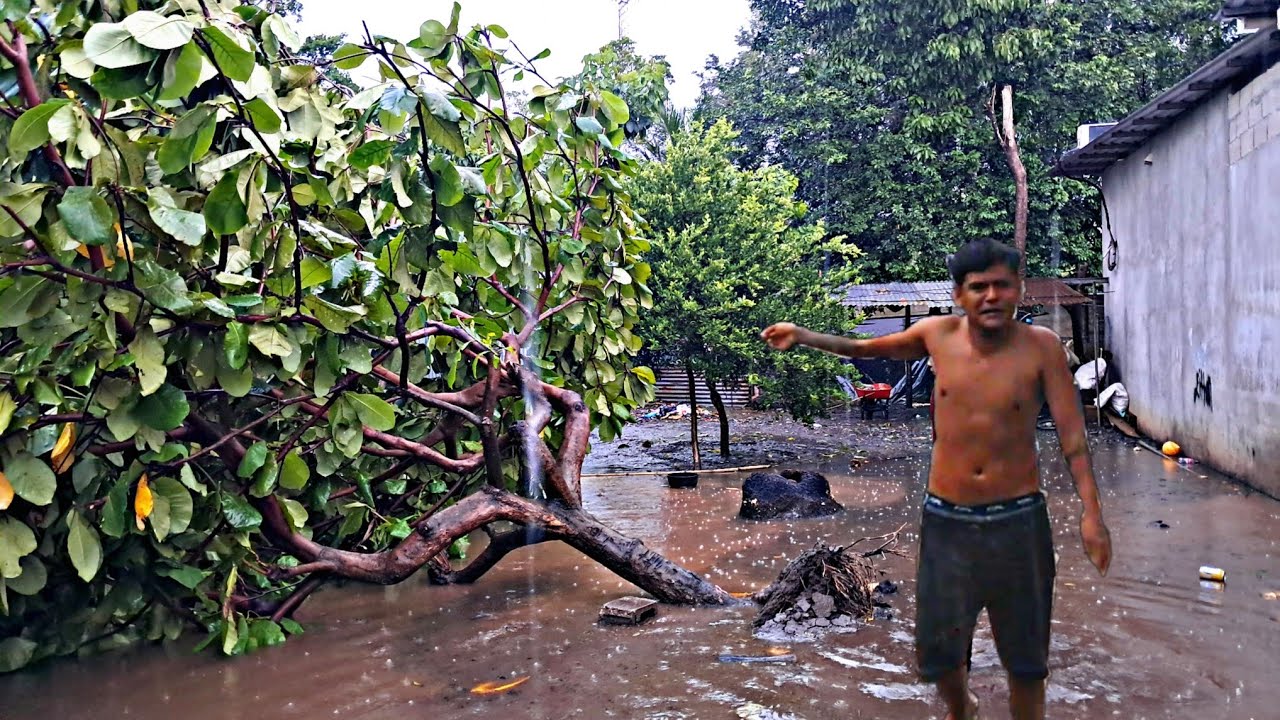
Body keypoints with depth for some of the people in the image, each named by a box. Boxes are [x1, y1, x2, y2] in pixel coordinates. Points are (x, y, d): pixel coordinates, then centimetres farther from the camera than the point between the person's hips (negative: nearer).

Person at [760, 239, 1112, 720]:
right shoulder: (939, 335, -6)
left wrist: (1091, 513, -15)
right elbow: (869, 349, 12)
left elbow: (1072, 436, -8)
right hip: (946, 519, 2)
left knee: (1025, 658, 13)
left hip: (1018, 520, -2)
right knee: (938, 651, 14)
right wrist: (804, 337, 5)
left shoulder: (1041, 346, -11)